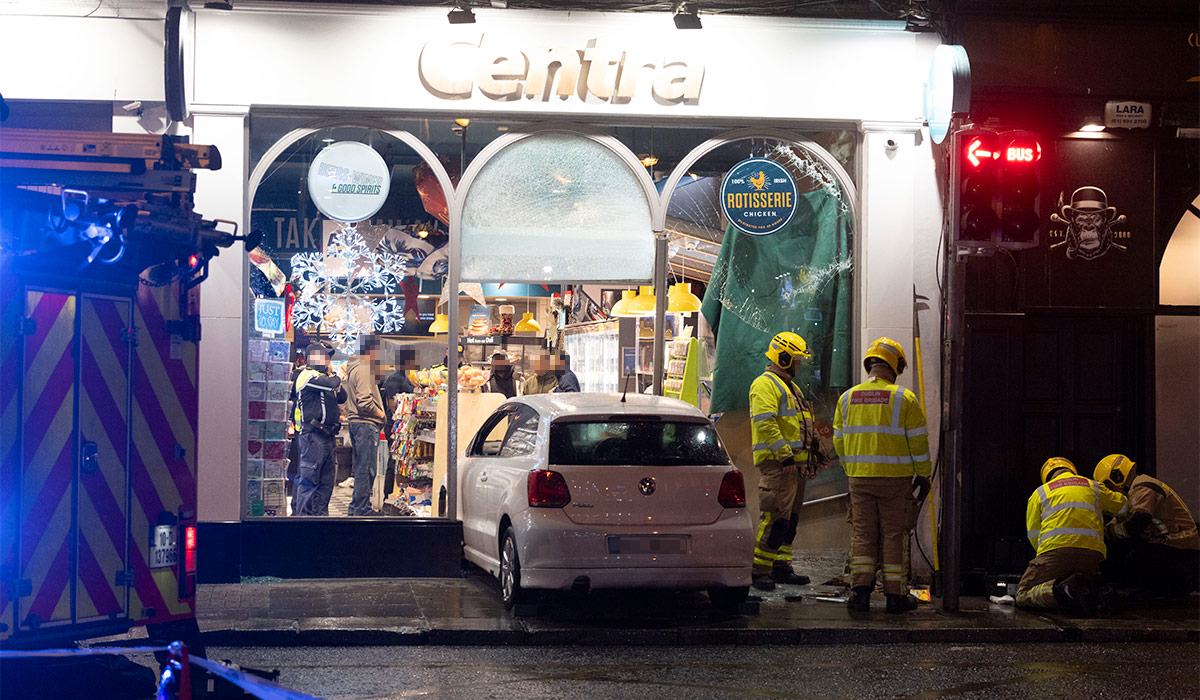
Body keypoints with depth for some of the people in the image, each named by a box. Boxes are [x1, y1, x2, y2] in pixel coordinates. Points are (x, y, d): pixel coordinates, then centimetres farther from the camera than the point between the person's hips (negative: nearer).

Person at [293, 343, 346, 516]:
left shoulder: (323, 376, 21)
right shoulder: (307, 375, -10)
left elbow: (342, 397, 20)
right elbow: (331, 384, -25)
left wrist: (336, 384, 2)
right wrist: (336, 379, -3)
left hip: (327, 436, 10)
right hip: (312, 435, -10)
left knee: (327, 479, 12)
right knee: (309, 478, -10)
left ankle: (320, 512, 18)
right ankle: (302, 513, -10)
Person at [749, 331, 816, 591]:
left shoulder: (789, 387, 24)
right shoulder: (765, 384, -9)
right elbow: (765, 422, -20)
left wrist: (809, 458, 23)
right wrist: (783, 453, -24)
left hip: (794, 463, 10)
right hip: (776, 463, -10)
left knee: (790, 518, 11)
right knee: (776, 516, -12)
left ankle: (781, 567, 17)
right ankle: (759, 570, -10)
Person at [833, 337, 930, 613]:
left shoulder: (848, 398, 6)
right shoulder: (904, 399, -6)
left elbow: (839, 442, 11)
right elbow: (918, 442, -4)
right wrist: (923, 476, 6)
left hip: (859, 477, 3)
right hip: (895, 477, -3)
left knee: (863, 534, 8)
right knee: (894, 535, 3)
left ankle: (860, 590, 1)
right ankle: (895, 595, 6)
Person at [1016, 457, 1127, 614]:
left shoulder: (1039, 493, 20)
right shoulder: (1093, 487, 26)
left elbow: (1033, 536, 16)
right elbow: (1123, 506, 39)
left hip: (1055, 549, -3)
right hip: (1092, 552, 3)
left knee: (1023, 595, 4)